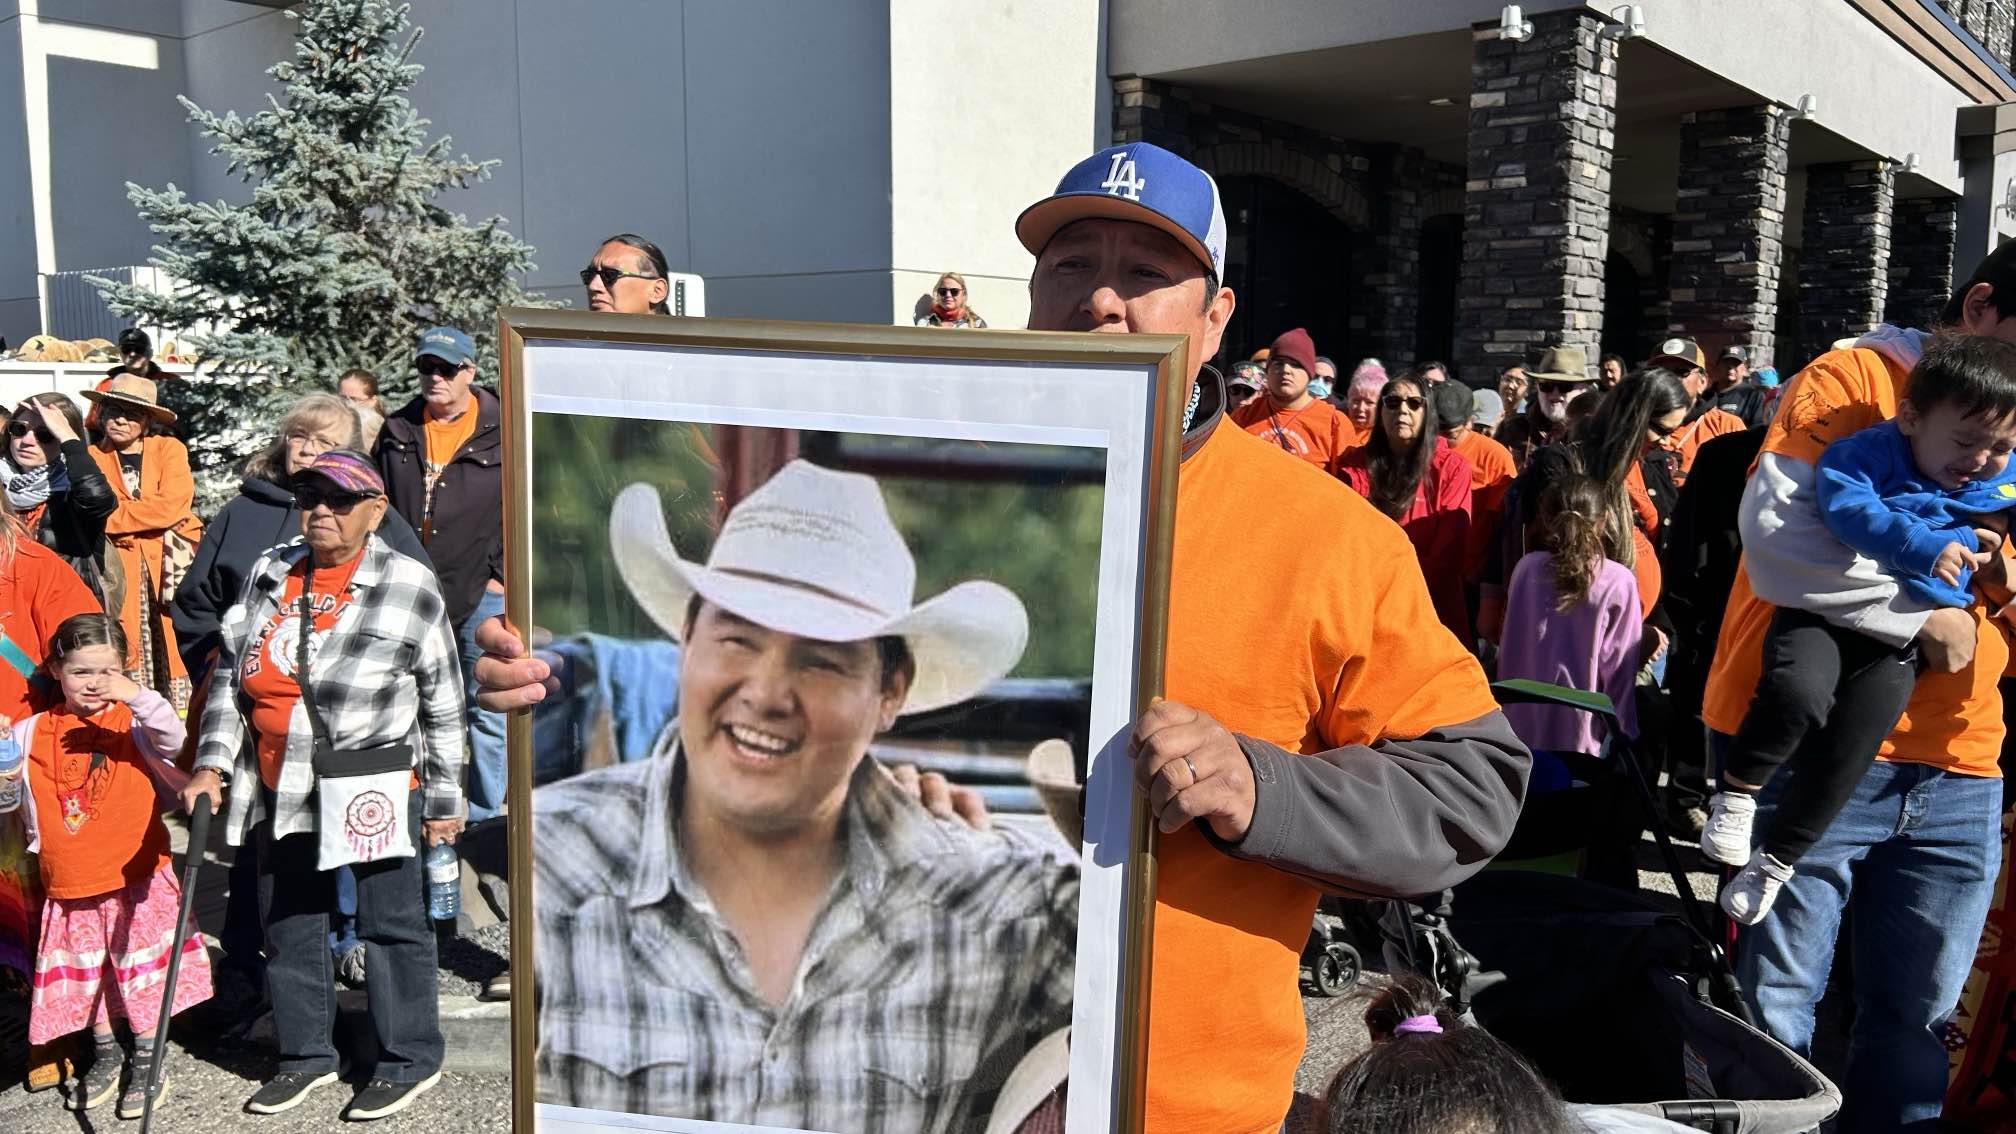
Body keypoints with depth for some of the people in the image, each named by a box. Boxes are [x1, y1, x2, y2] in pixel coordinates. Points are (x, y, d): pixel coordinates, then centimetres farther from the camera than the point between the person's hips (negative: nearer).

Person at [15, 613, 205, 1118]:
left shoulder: (132, 722, -7)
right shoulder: (32, 733, 3)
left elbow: (173, 740, -25)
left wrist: (138, 697, -37)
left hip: (135, 878, -3)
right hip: (69, 886, 3)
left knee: (141, 972, 5)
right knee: (84, 974, 16)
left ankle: (147, 1062, 21)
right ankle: (105, 1054, 35)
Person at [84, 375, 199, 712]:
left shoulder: (169, 449, 6)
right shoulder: (92, 457, 11)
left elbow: (172, 505, -9)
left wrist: (109, 517, -7)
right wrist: (150, 516, -13)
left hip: (170, 562, -1)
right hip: (121, 568, 1)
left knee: (175, 645, -7)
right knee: (130, 649, -5)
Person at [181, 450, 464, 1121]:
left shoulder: (409, 588, -7)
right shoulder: (270, 575, 6)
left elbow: (443, 705, -3)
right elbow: (228, 673, 12)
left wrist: (443, 801, -2)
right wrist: (212, 764, 2)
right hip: (280, 791, 6)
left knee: (391, 925, 3)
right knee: (288, 926, 15)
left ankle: (410, 1059, 18)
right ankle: (305, 1054, 32)